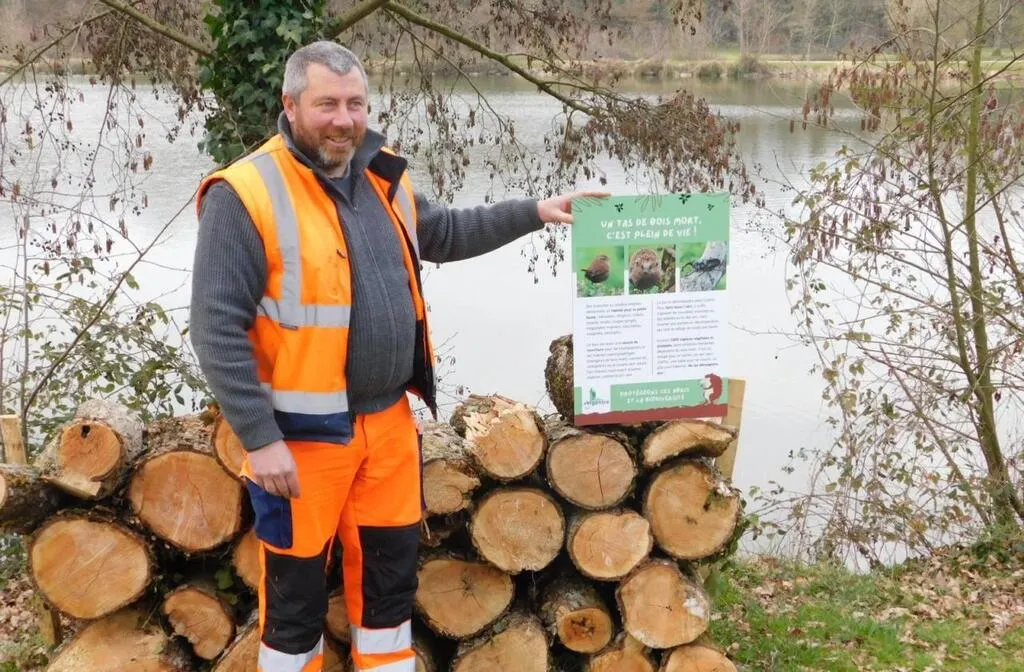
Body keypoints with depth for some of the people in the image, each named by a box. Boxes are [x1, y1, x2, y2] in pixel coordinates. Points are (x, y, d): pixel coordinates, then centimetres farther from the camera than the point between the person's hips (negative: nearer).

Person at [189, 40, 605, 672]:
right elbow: (219, 330, -19)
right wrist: (259, 439, -21)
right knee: (296, 588, 10)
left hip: (388, 419, 6)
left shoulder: (382, 179, 5)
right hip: (300, 434, -6)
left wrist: (531, 213, 14)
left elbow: (445, 233, 23)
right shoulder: (246, 194, -16)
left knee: (391, 571, 19)